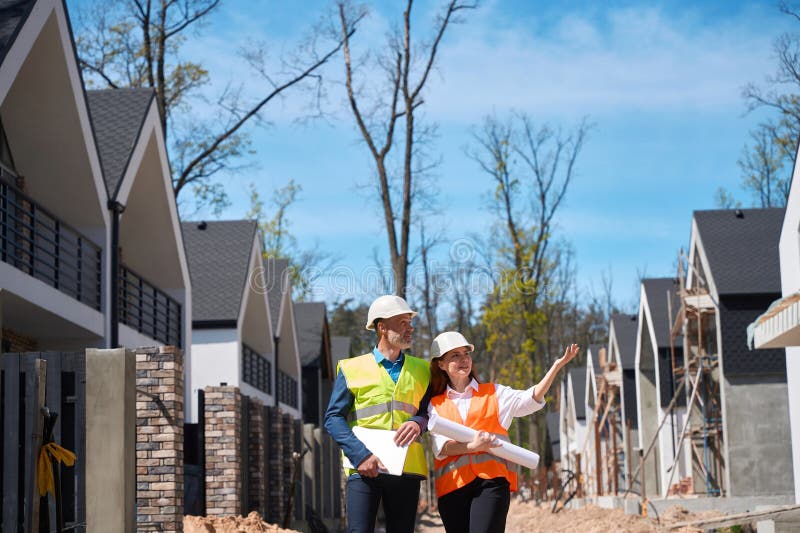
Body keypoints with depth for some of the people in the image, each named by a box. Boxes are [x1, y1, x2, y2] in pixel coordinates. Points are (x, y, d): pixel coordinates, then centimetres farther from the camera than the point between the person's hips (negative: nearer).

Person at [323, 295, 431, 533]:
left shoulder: (422, 370, 16)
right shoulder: (352, 369, 6)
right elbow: (333, 418, 1)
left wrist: (417, 423, -12)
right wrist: (360, 455, -14)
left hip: (406, 468, 3)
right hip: (364, 468, -3)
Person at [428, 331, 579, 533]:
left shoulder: (494, 394, 16)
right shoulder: (435, 405, 14)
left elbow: (532, 399, 1)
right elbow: (440, 448, 0)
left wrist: (557, 365, -11)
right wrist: (471, 447, -19)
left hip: (491, 481, -1)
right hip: (452, 486, 2)